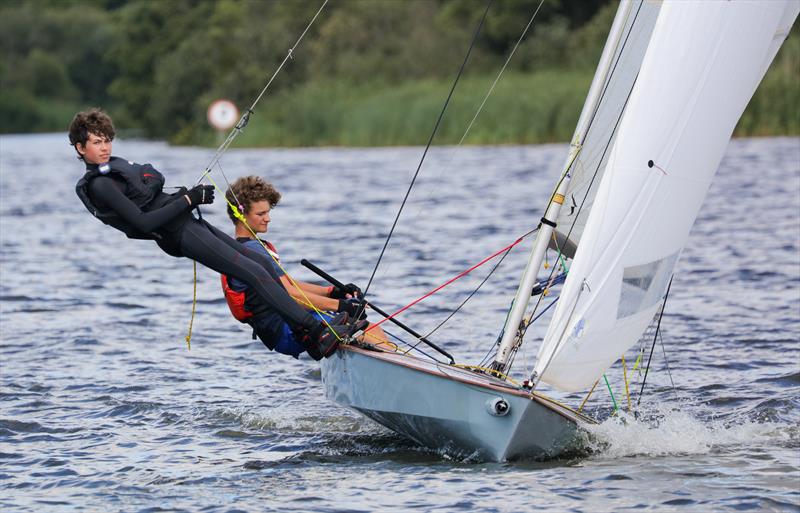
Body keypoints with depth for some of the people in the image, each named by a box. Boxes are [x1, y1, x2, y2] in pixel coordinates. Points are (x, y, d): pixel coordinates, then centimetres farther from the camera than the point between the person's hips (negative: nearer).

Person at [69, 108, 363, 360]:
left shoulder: (115, 166, 16)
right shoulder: (99, 186, -14)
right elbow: (143, 222, -21)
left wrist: (190, 195, 6)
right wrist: (188, 200, -16)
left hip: (186, 223, 10)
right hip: (179, 235, -10)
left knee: (261, 261, 8)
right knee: (255, 273, -15)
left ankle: (304, 332, 11)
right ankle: (316, 334, -17)